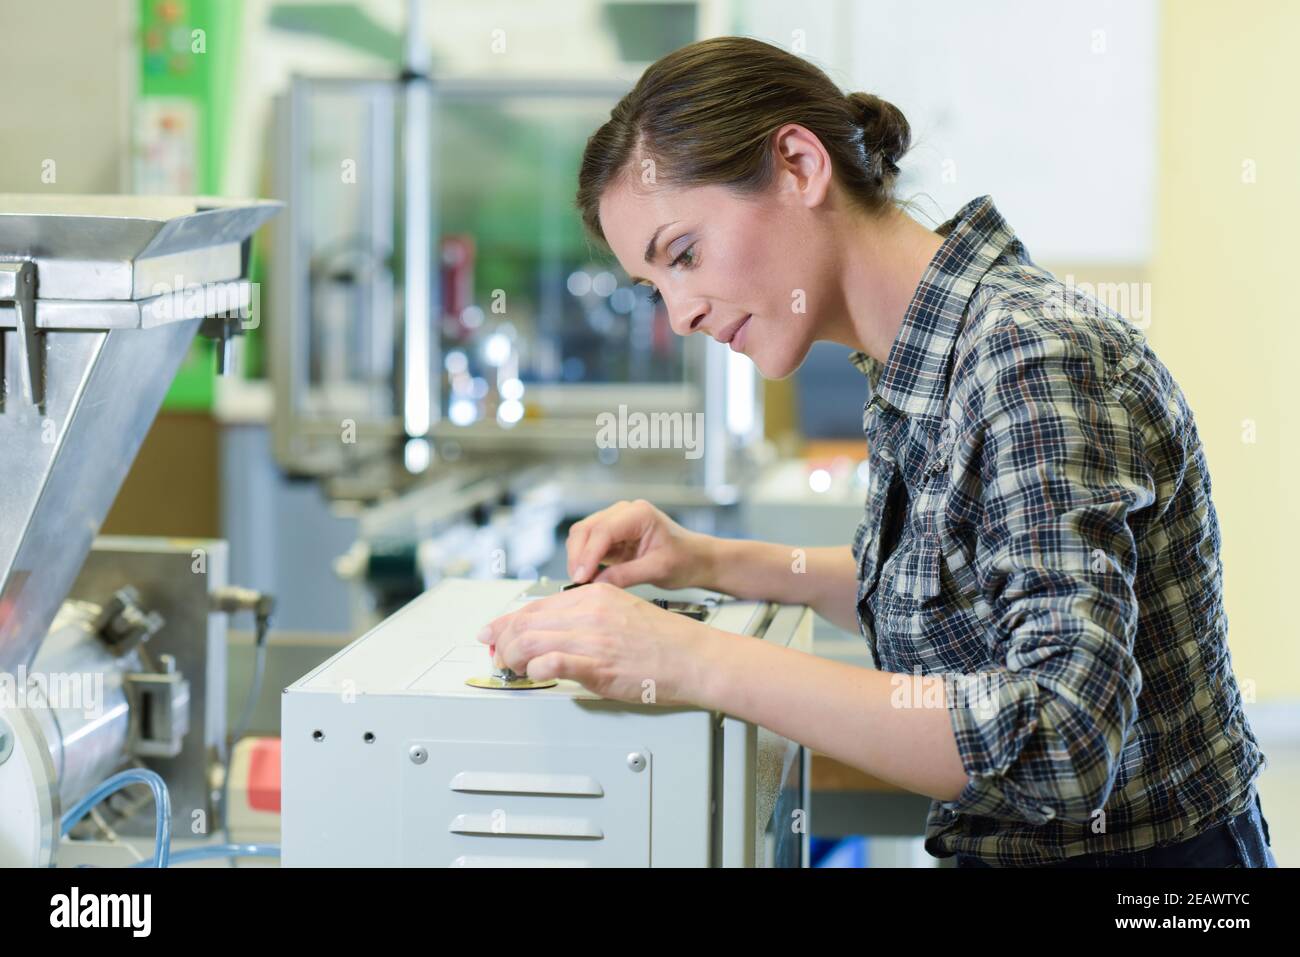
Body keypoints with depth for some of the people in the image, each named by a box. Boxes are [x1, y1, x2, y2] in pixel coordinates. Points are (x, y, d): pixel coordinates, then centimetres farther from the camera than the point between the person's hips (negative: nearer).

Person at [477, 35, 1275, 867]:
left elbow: (1062, 745, -30)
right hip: (1020, 848, 7)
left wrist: (700, 664, -30)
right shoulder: (918, 368, 4)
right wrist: (713, 564, 7)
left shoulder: (1034, 356, -21)